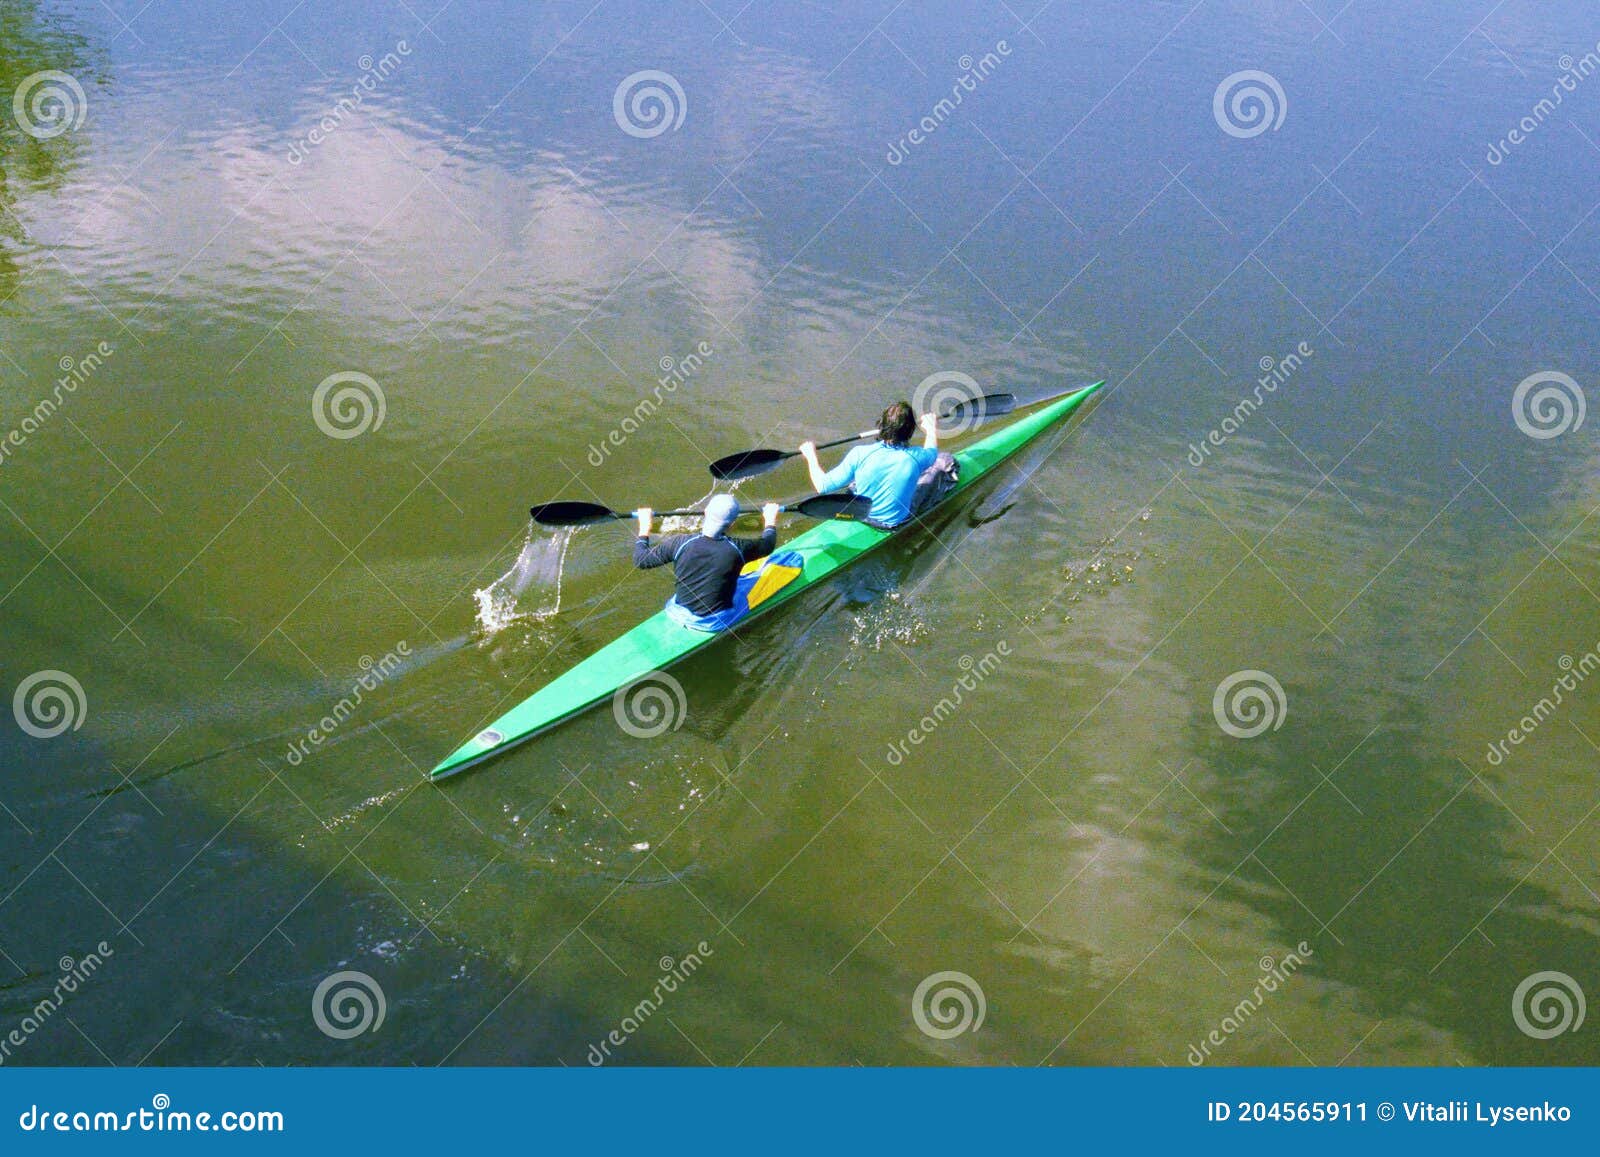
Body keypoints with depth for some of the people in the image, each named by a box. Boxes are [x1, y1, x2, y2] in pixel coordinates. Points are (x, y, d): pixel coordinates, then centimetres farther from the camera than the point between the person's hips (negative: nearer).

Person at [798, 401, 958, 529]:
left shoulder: (860, 454, -28)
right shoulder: (915, 457, -26)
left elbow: (823, 486, -18)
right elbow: (931, 452, 3)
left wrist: (811, 455, -1)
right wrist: (932, 429, 25)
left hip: (859, 513, 2)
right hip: (897, 522, -2)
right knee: (945, 460, 15)